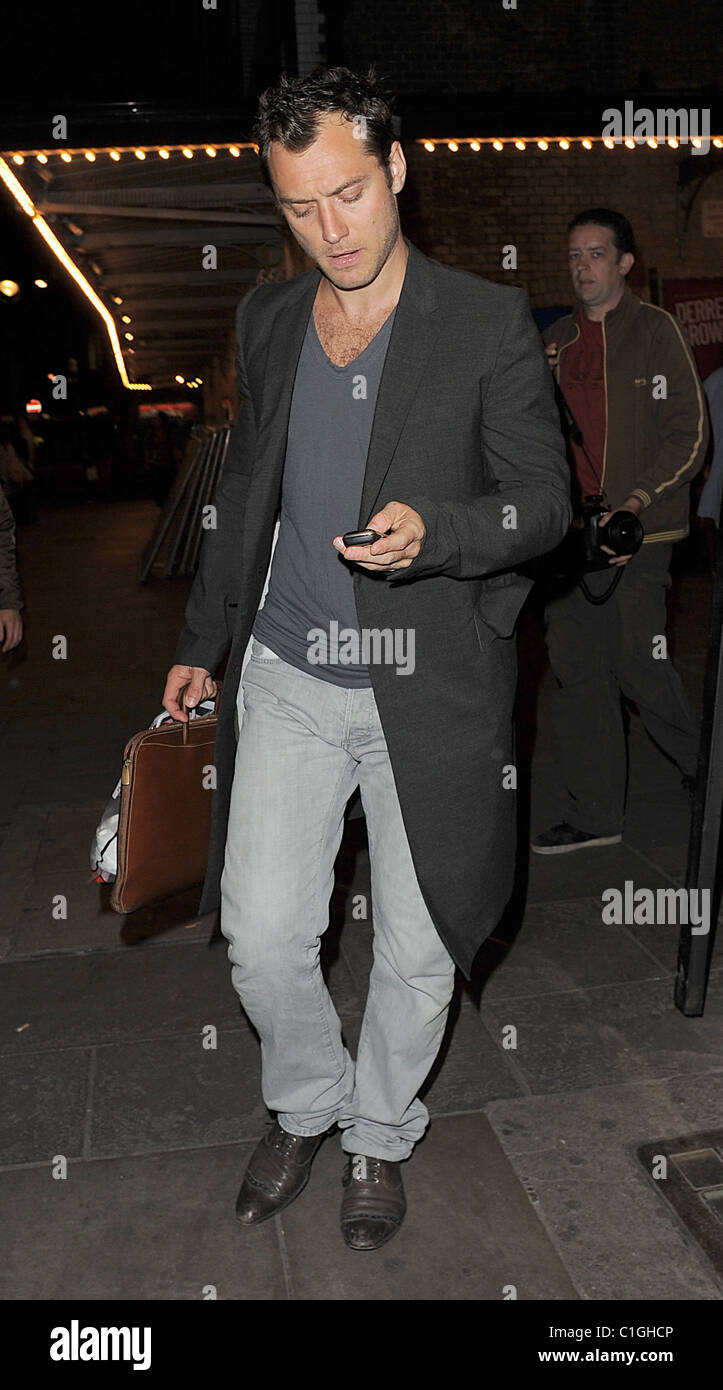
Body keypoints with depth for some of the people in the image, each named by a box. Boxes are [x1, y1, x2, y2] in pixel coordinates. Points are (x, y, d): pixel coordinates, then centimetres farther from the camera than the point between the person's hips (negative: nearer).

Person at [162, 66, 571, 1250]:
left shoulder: (490, 324, -6)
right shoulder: (266, 318, 7)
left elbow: (544, 503, -5)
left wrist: (434, 530, -26)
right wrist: (201, 641, 17)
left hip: (429, 688, -3)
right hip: (289, 679, 3)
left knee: (417, 953, 10)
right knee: (263, 940, 5)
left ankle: (381, 1136, 38)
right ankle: (305, 1107, 36)